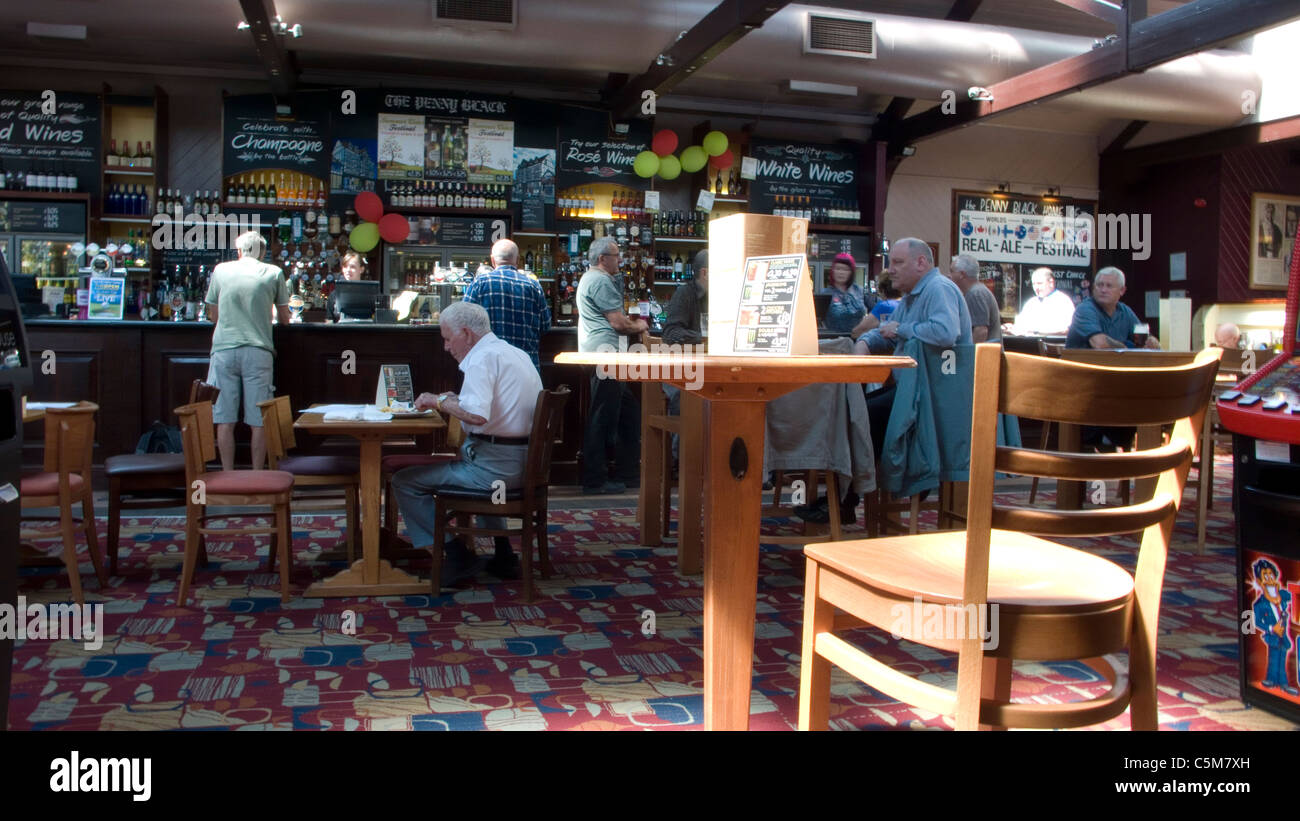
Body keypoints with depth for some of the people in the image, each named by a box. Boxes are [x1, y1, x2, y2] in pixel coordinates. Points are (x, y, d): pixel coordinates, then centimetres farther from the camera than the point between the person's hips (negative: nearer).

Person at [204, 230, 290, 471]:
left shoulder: (221, 270, 10)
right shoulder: (273, 273, 7)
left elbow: (213, 316, 17)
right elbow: (284, 319, 14)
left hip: (224, 349, 1)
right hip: (258, 350, -1)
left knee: (225, 420, 5)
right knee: (258, 421, 3)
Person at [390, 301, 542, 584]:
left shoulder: (483, 357, -13)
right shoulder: (517, 354, 17)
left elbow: (477, 414, -27)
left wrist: (439, 402, -11)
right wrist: (451, 399, 18)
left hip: (497, 467, -10)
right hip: (525, 462, 10)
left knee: (404, 482, -4)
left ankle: (458, 557, -1)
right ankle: (503, 556, 32)